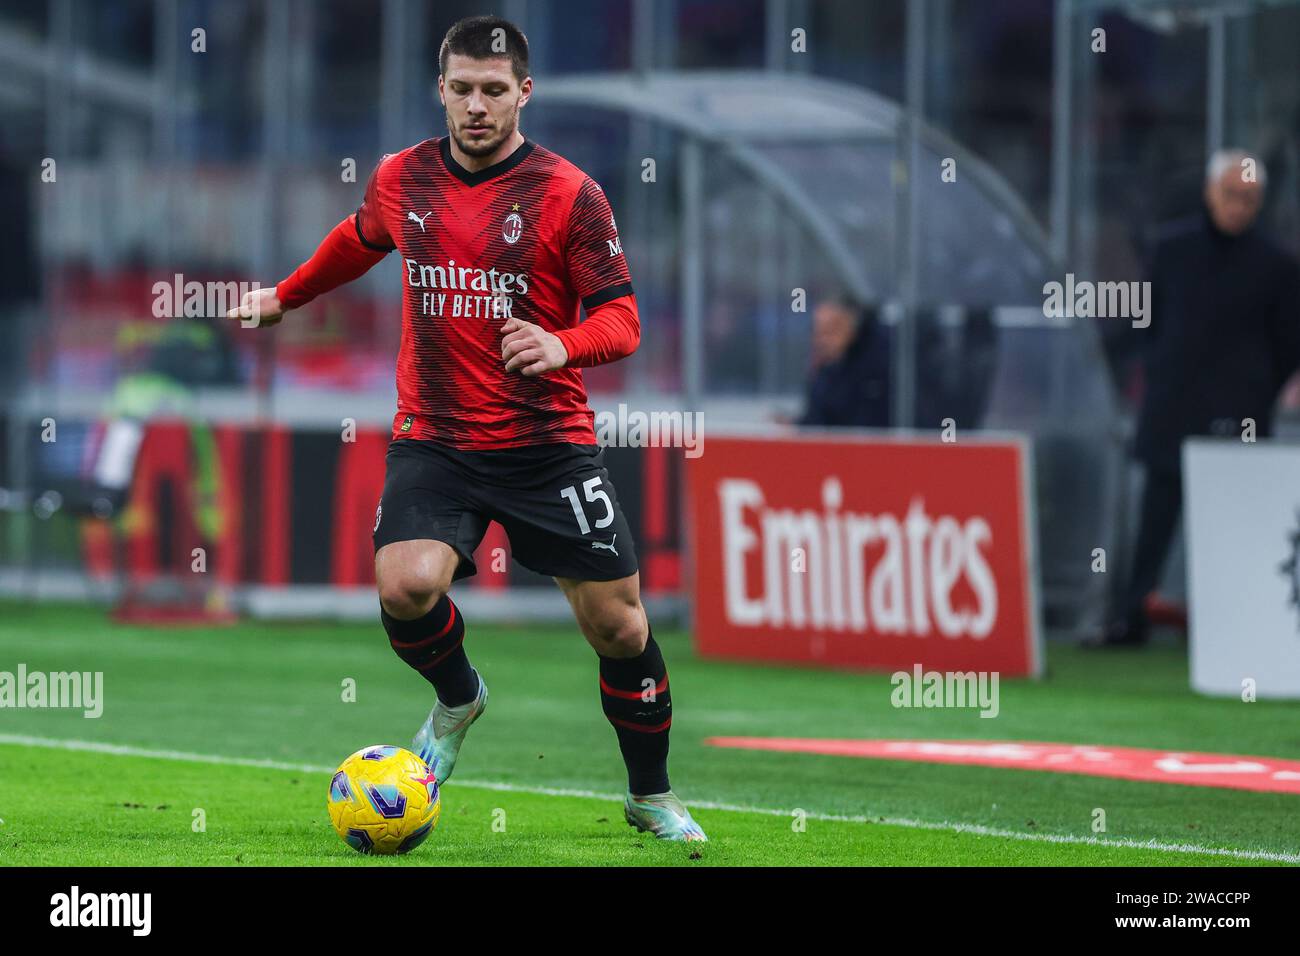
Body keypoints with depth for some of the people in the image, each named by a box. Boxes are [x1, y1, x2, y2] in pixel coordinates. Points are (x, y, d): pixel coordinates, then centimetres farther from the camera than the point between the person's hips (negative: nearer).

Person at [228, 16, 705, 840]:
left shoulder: (569, 194, -7)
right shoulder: (401, 180, 4)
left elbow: (621, 320, -8)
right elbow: (360, 241, 27)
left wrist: (562, 346, -29)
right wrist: (286, 296, 39)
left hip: (549, 443, -2)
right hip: (434, 440, 2)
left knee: (617, 624, 0)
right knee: (406, 585, -24)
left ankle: (653, 797, 24)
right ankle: (458, 701, 11)